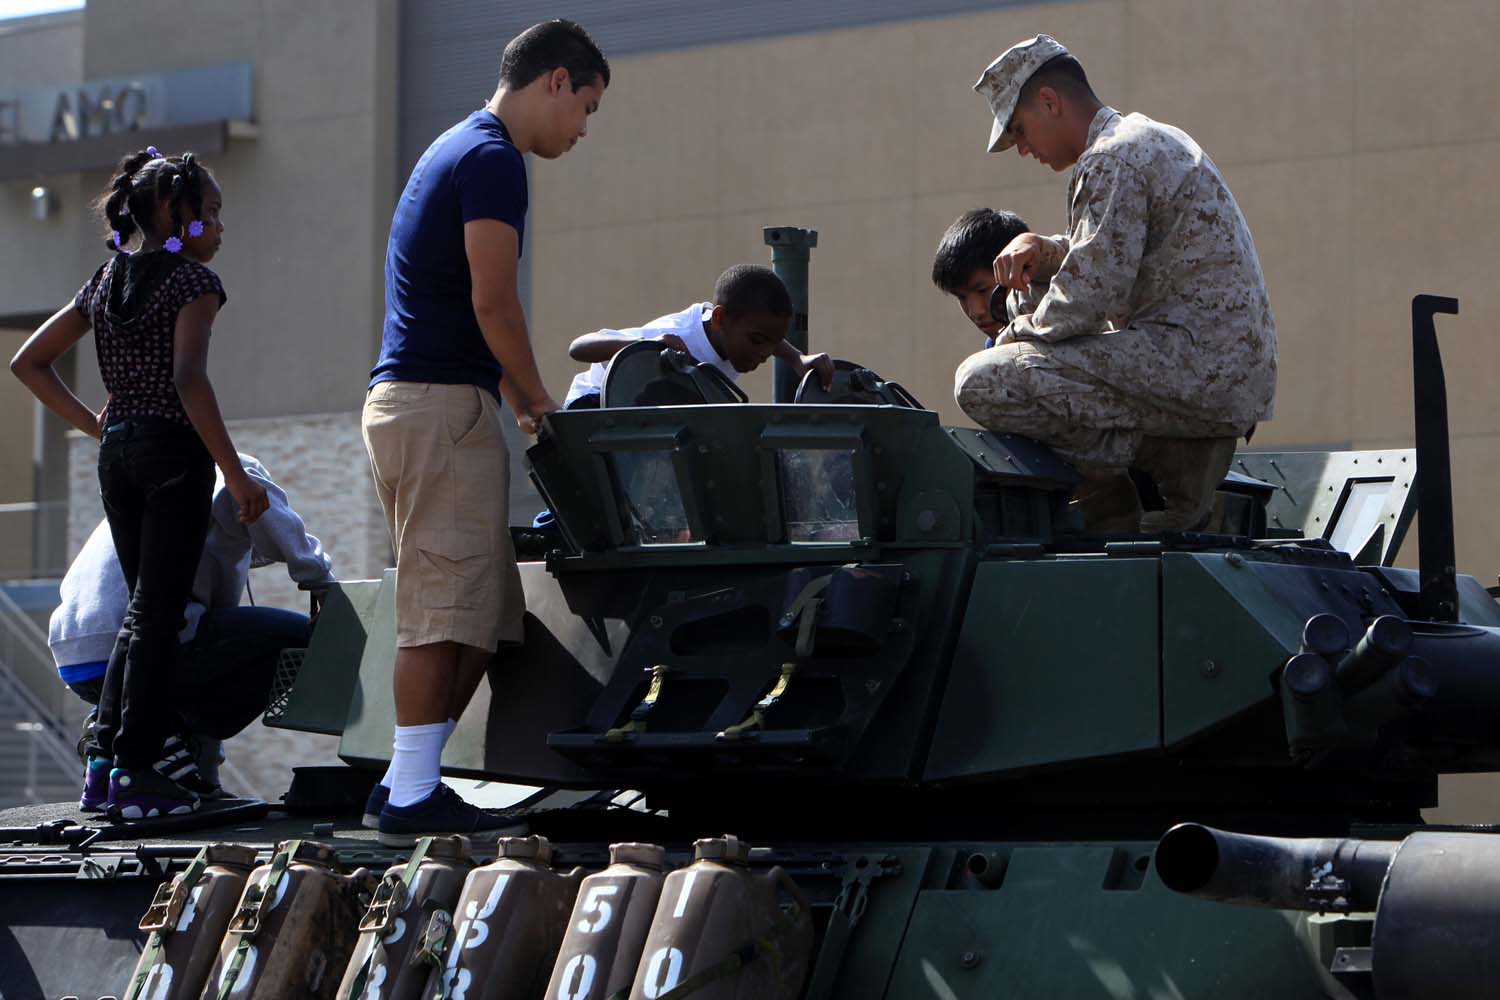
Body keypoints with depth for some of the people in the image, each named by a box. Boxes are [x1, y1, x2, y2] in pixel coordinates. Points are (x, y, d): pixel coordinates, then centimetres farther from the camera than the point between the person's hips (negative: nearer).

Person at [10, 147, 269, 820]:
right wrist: (236, 475, -22)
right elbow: (189, 380, -23)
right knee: (159, 614, -3)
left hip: (117, 454, 7)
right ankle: (135, 771, -3)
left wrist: (93, 425, 14)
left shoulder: (105, 281, 13)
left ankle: (104, 760, 13)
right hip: (174, 452, -7)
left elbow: (27, 363, 15)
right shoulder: (192, 280, -9)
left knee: (142, 609, 17)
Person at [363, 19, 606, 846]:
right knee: (446, 611, -9)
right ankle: (412, 799, -7)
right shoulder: (493, 159, -11)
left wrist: (518, 398, 22)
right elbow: (493, 303, -16)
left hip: (409, 400, 10)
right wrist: (540, 404, -4)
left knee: (483, 614, 11)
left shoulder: (459, 150, 23)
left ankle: (408, 779, 14)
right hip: (443, 405, -10)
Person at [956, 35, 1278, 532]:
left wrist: (1013, 336, 1)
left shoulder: (1112, 159, -11)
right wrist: (1038, 248, 12)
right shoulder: (1157, 140, 21)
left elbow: (1085, 301, -17)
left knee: (980, 383, -18)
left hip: (1194, 367, -10)